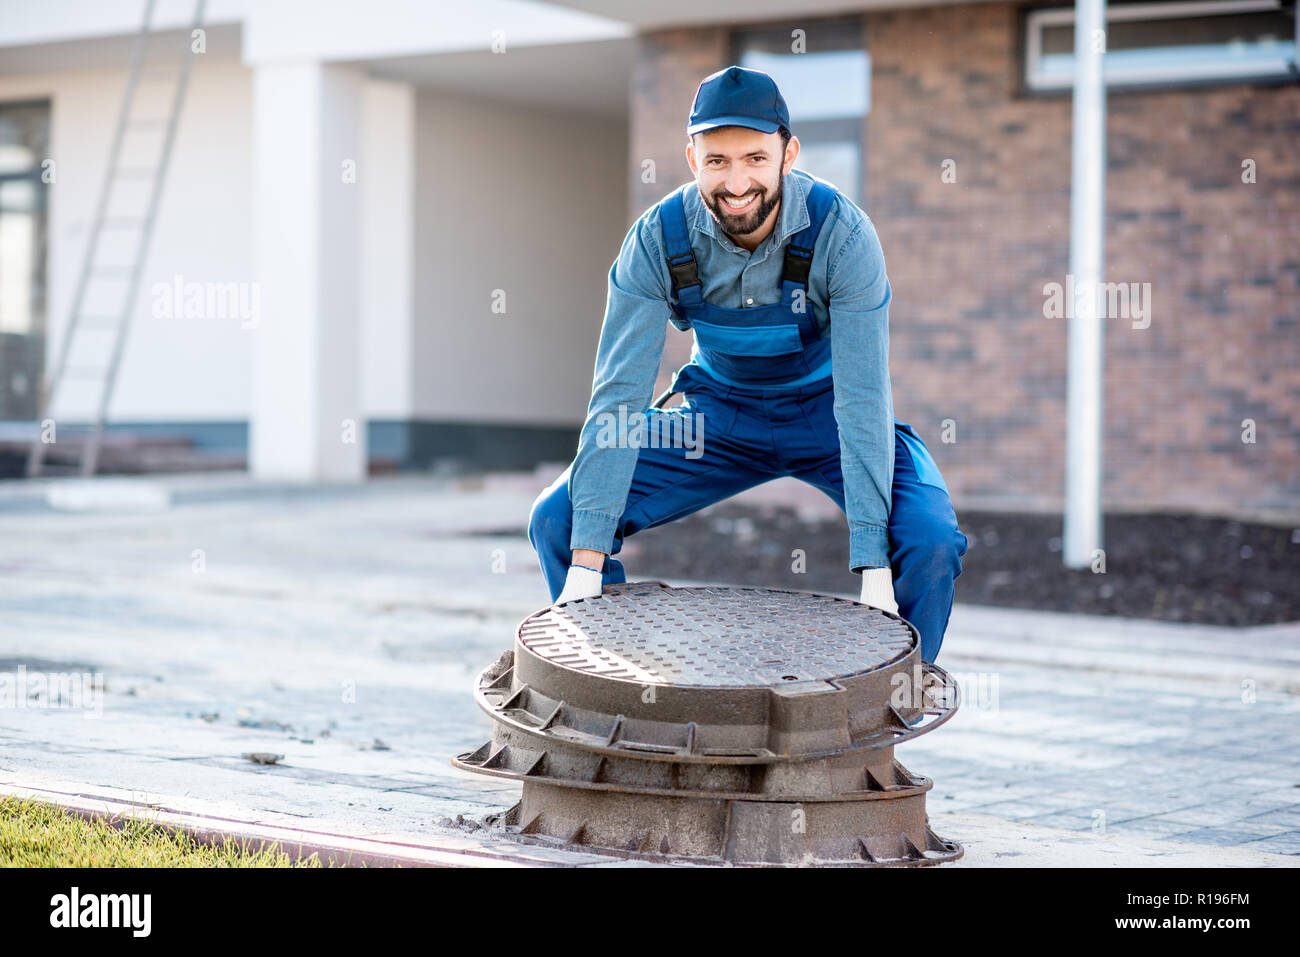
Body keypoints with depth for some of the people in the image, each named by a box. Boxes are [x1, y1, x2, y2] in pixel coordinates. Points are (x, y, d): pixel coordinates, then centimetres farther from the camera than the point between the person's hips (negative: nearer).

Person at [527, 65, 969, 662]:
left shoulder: (841, 233, -28)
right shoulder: (658, 238, -22)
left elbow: (863, 399, -31)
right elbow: (619, 393, -24)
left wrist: (874, 569, -37)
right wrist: (587, 563, -31)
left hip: (827, 411, -2)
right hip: (719, 412, 2)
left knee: (929, 542, -27)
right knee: (556, 521, -12)